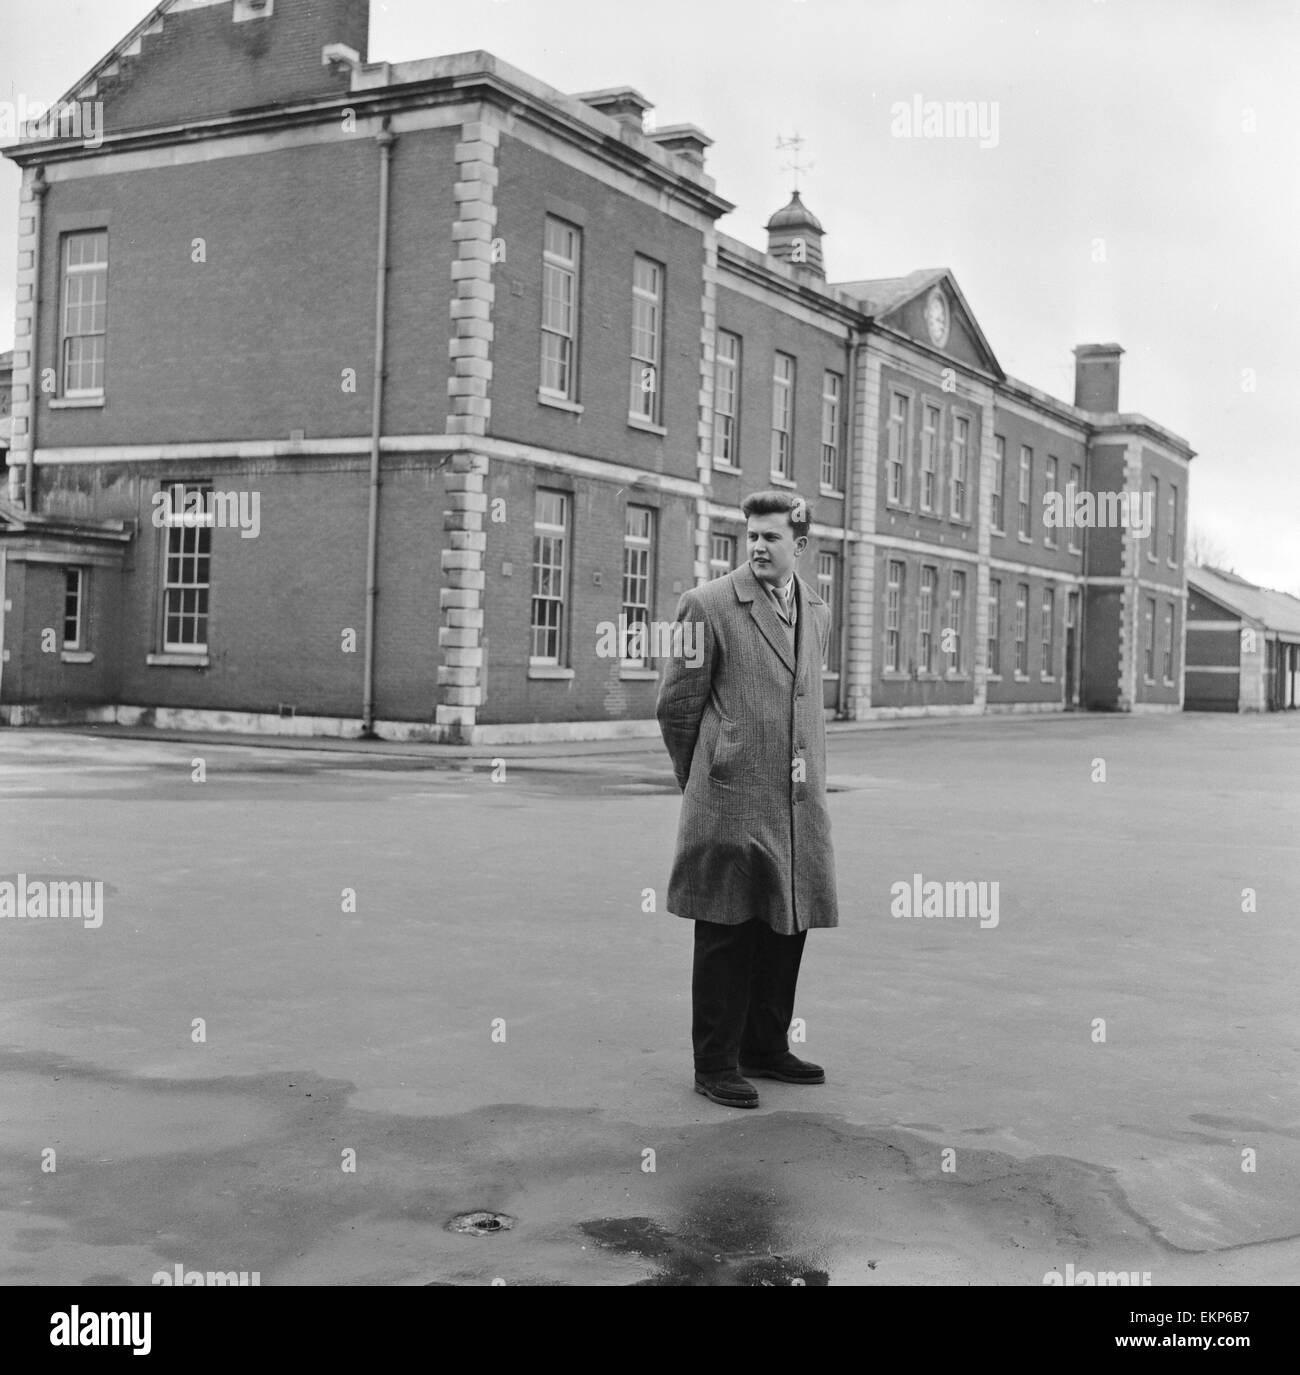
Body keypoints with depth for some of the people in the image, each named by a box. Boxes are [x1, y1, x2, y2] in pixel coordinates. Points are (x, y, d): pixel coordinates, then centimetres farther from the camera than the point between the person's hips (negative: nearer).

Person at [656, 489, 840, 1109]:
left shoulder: (817, 614, 14)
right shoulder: (708, 605, -6)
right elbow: (675, 707, -1)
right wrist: (701, 782, 6)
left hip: (800, 804, 6)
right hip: (732, 802, -6)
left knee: (786, 930, 12)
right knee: (726, 937, 0)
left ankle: (766, 1047, 27)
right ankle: (715, 1065, 11)